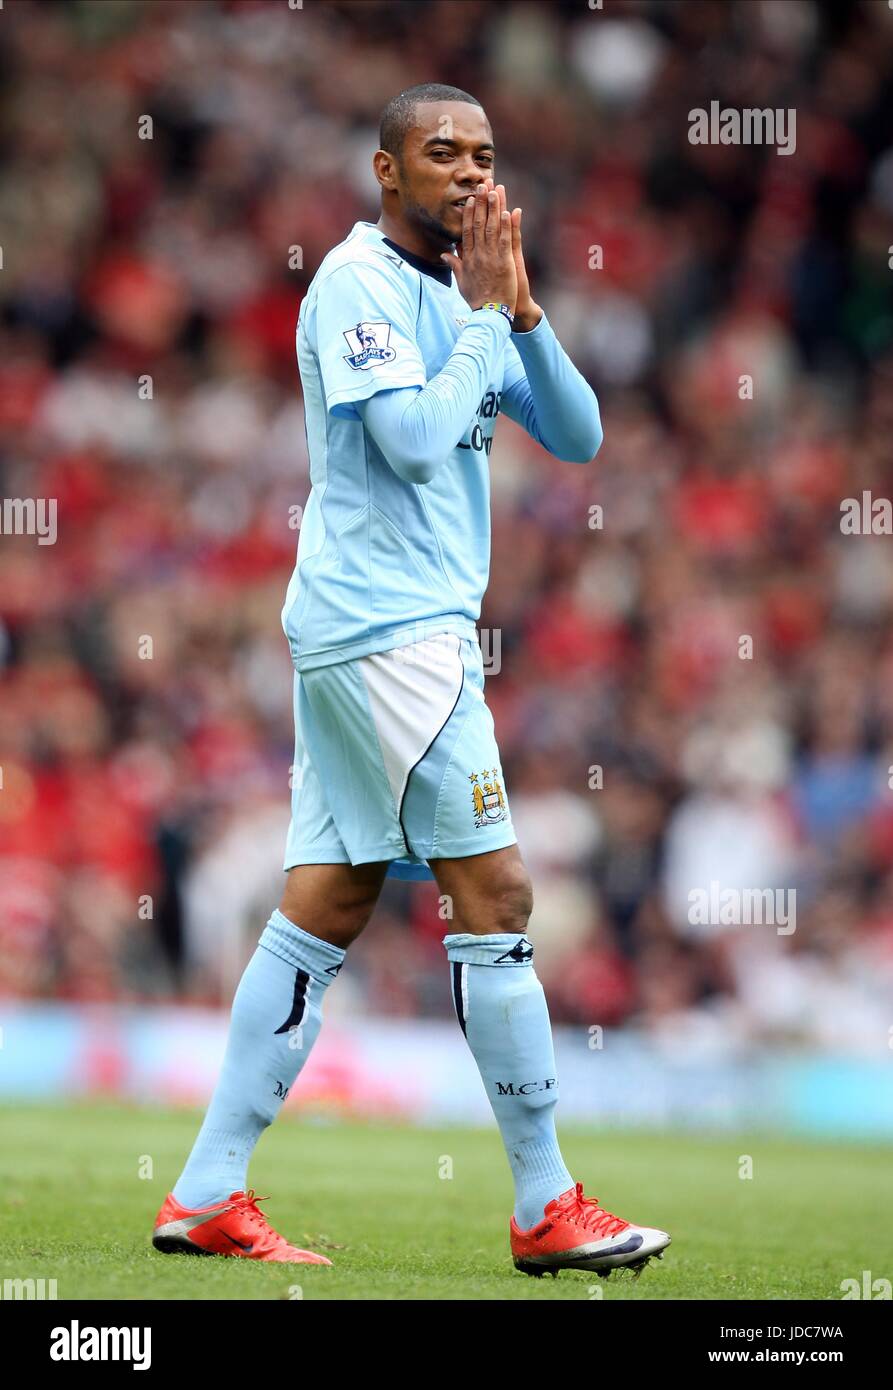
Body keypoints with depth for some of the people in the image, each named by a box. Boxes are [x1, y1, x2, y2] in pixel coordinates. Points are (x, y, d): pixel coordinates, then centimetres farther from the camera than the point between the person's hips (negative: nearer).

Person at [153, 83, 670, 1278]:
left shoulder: (461, 293, 17)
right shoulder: (359, 281, -9)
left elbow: (577, 437, 13)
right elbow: (415, 441, -20)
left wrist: (521, 309, 0)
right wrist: (485, 314, -11)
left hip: (408, 630, 9)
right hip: (388, 627, -9)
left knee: (323, 911, 6)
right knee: (495, 897, -8)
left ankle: (210, 1194, 6)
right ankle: (546, 1208, -4)